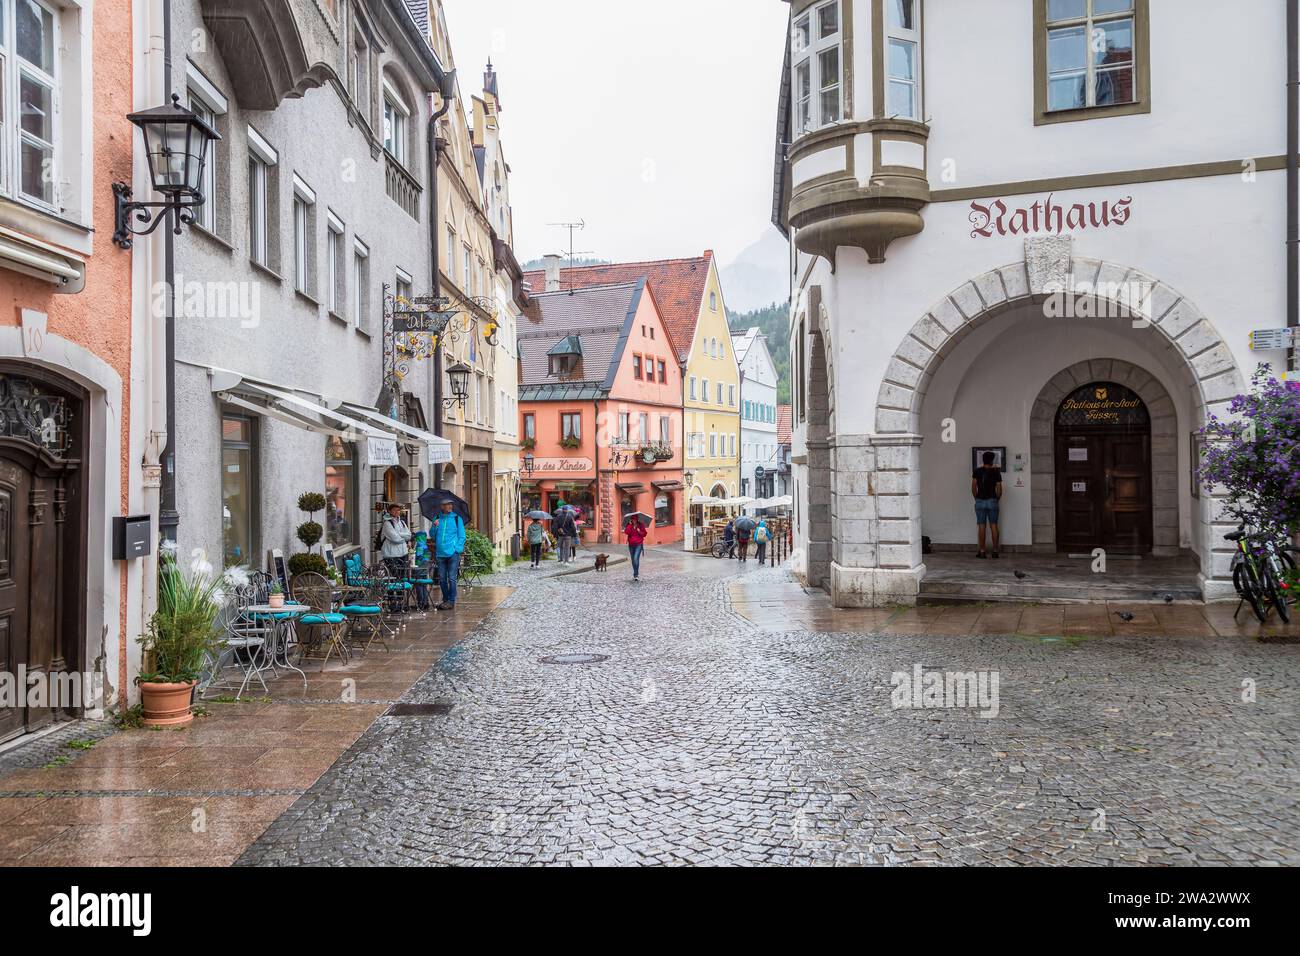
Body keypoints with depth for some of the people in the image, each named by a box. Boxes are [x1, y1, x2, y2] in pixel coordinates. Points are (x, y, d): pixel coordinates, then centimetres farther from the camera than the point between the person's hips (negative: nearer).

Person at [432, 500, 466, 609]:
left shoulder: (457, 518, 3)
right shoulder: (437, 519, 11)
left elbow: (462, 536, 2)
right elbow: (433, 535, 13)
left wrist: (458, 549, -9)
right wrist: (435, 526, -6)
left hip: (453, 553, -3)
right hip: (440, 554, 3)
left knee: (451, 578, -4)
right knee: (442, 579, 8)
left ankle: (451, 601, 1)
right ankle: (445, 600, 19)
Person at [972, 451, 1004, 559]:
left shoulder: (977, 471, 0)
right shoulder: (996, 472, 0)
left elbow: (973, 486, -6)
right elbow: (999, 488, -3)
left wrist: (976, 498, 6)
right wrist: (997, 499, 11)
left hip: (980, 501, 0)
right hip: (992, 501, 0)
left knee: (981, 526, 1)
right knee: (993, 526, 4)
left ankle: (982, 552, 0)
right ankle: (995, 551, 4)